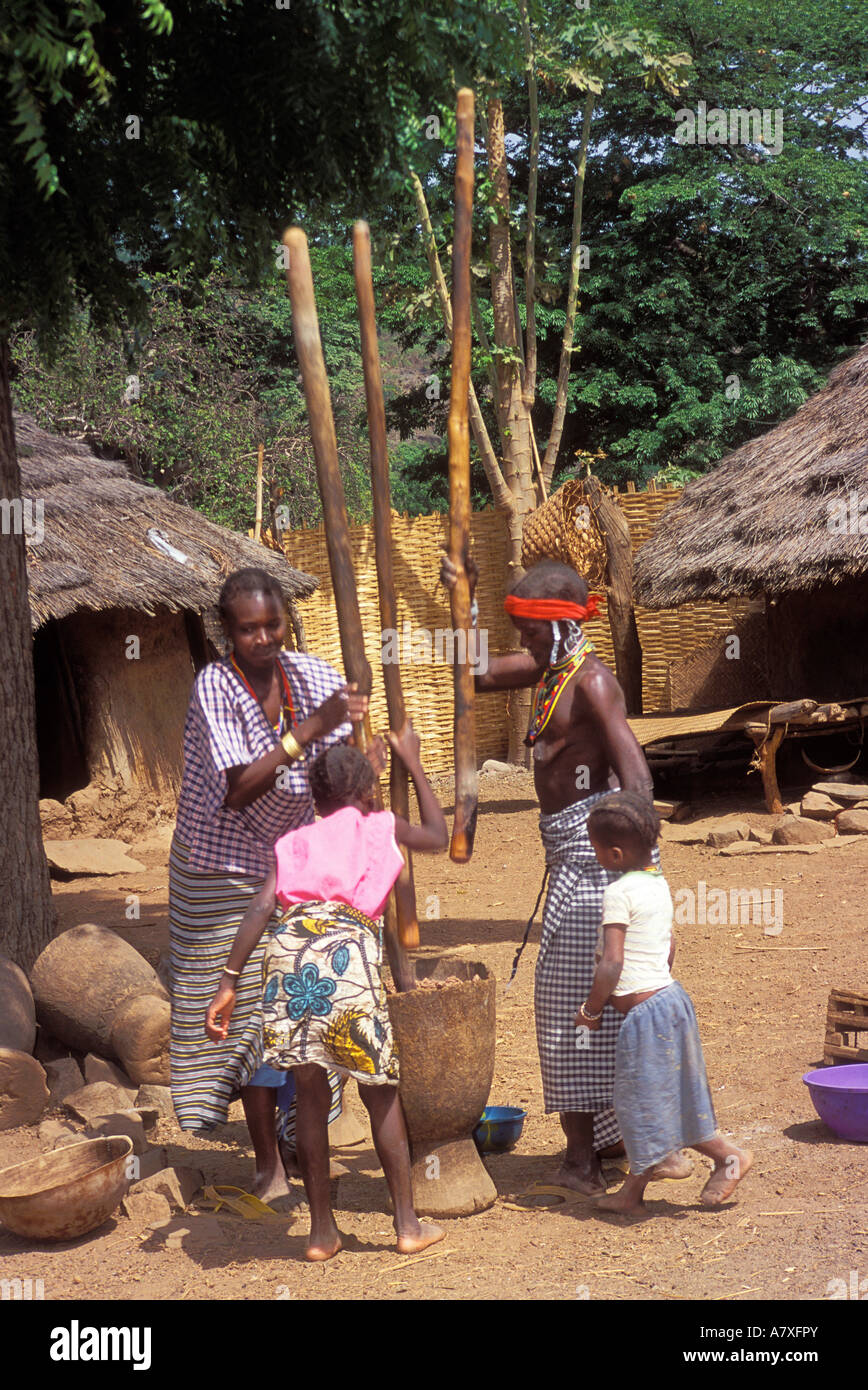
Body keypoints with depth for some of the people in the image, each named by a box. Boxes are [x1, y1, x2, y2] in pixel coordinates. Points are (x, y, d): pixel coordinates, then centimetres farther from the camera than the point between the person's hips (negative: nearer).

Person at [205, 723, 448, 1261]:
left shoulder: (295, 843, 26)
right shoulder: (380, 827, 23)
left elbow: (260, 909, 12)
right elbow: (439, 836, 41)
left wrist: (229, 984, 9)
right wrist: (414, 764, 49)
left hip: (290, 950, 2)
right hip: (348, 951, -2)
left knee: (311, 1096, 14)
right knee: (381, 1094, 13)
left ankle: (323, 1231, 20)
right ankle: (408, 1224, 17)